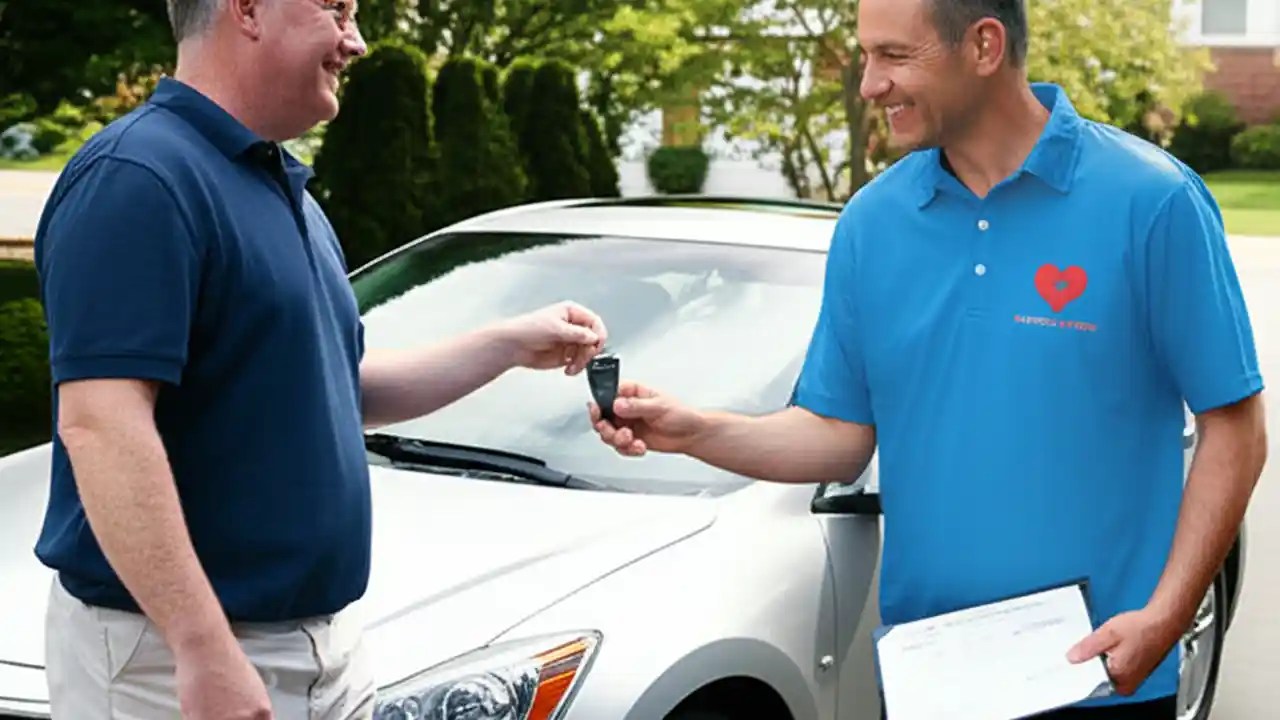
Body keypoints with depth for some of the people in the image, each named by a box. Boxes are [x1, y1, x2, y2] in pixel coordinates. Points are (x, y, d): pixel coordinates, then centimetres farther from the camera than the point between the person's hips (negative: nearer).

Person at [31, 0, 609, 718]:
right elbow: (100, 428, -25)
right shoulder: (140, 178, -16)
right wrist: (205, 652, -29)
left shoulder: (283, 188, 14)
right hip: (172, 655, -9)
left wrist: (511, 344, 15)